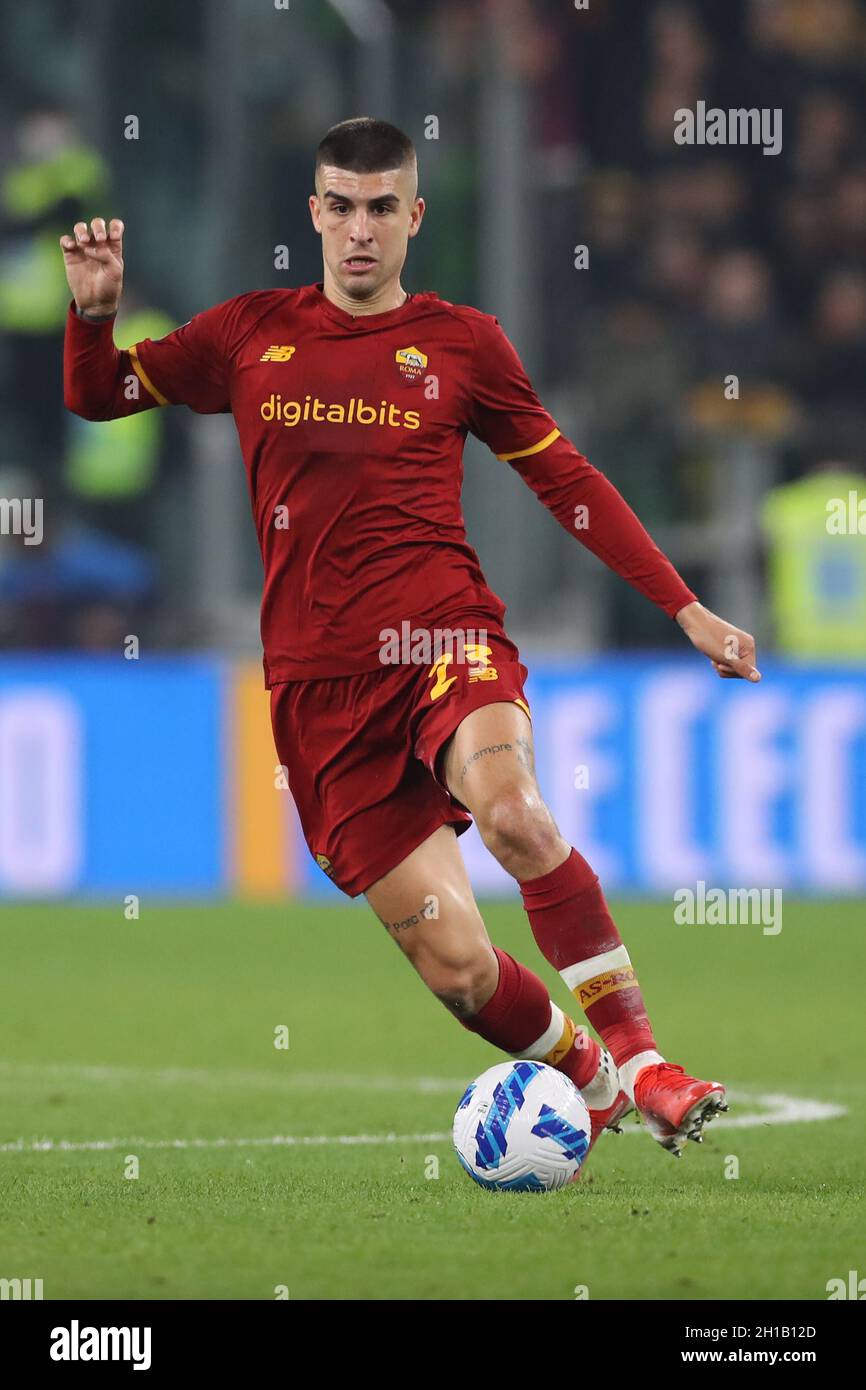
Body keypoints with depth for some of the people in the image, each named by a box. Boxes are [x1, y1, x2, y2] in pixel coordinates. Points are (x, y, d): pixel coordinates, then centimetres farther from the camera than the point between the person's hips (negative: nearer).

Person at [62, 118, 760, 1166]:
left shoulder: (461, 342, 8)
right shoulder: (252, 333, 11)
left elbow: (566, 482, 15)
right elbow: (98, 395, 20)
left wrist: (685, 609, 10)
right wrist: (95, 310, -2)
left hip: (444, 641, -1)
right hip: (318, 680, 1)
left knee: (512, 812, -35)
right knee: (454, 965, -8)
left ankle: (636, 1057, -26)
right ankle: (582, 1079, 20)